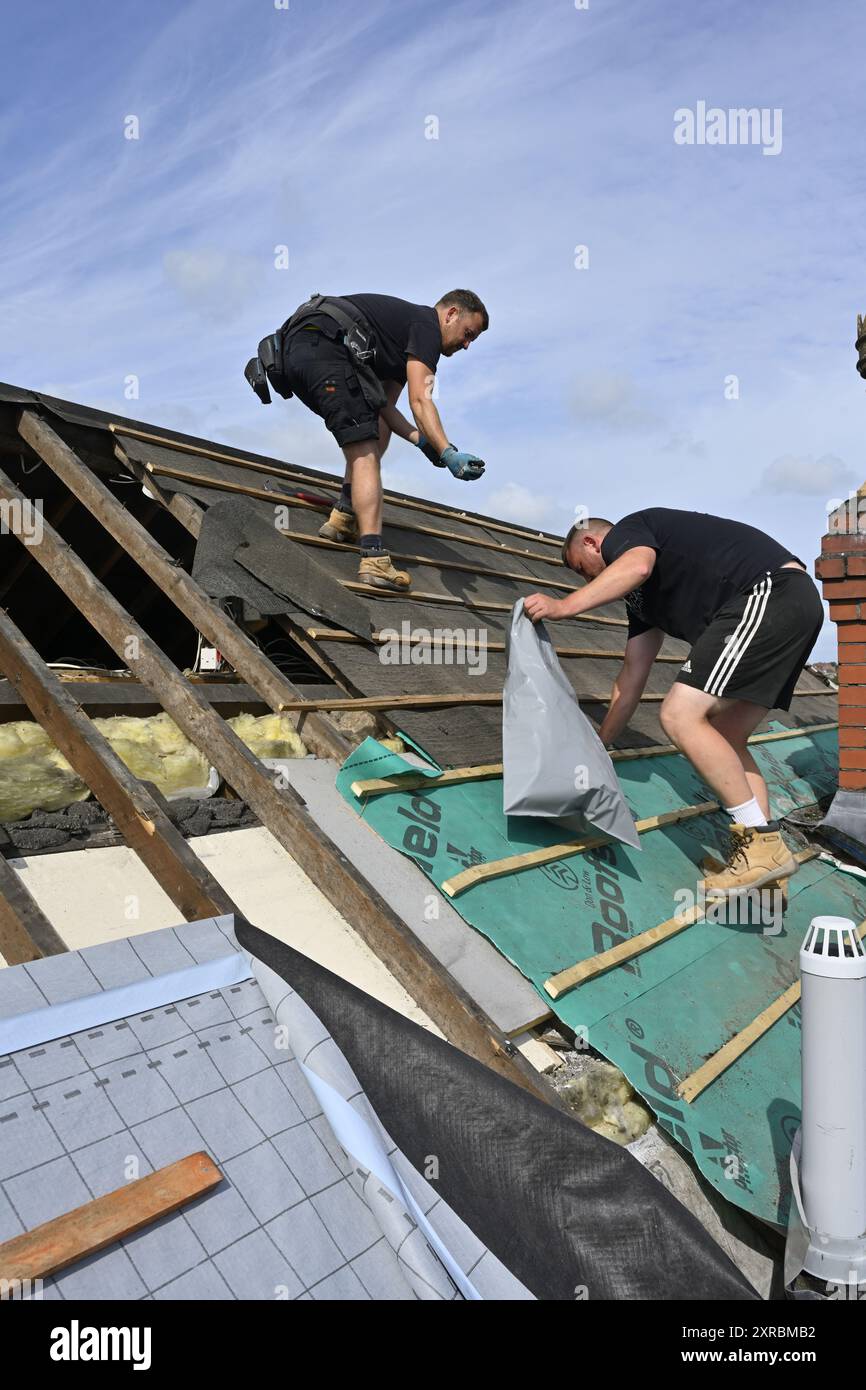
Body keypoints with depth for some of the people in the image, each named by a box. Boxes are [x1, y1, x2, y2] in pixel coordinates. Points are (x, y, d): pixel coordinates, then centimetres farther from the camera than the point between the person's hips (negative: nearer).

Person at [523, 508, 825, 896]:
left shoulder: (623, 532, 4)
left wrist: (563, 606, -20)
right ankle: (766, 860, 12)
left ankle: (764, 845, -7)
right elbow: (633, 674, 29)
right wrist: (600, 743, 33)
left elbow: (638, 565, -23)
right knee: (724, 739, 13)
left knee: (680, 716, -14)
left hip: (770, 591, -10)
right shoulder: (639, 595, 28)